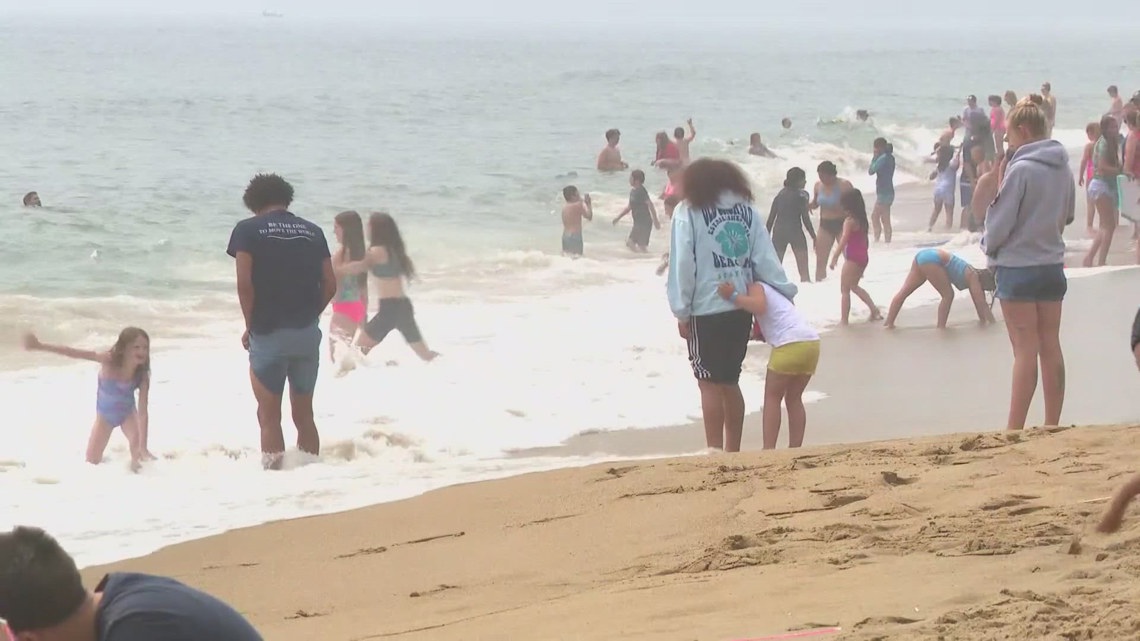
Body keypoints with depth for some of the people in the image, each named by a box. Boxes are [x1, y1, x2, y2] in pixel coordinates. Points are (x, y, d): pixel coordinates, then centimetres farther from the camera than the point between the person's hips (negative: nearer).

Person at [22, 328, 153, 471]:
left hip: (127, 413, 0)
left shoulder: (142, 376, -29)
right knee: (92, 461, 2)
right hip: (104, 415, 0)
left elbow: (143, 412, -29)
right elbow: (75, 353, -41)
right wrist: (40, 346, -49)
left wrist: (143, 446, -37)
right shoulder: (109, 361, -34)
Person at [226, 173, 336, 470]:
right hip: (307, 334, 4)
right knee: (304, 414, 13)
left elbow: (245, 284, -11)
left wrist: (250, 326, 0)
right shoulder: (312, 231, 9)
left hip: (268, 334, -4)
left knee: (269, 416, 4)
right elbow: (330, 285, 5)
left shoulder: (248, 230, -2)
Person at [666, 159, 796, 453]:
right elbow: (765, 258, 4)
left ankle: (715, 452, -3)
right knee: (730, 382, 15)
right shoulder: (746, 209, 9)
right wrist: (785, 293, 8)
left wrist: (682, 311, -3)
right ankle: (732, 451, 18)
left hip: (706, 309, -5)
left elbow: (683, 265, -8)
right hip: (741, 308, 5)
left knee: (710, 384, 0)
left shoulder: (688, 212, -3)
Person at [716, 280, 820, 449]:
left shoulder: (755, 287, 10)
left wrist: (733, 297, -12)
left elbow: (759, 306, -14)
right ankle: (795, 450, 14)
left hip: (791, 344, -8)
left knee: (772, 397, 5)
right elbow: (763, 333, 31)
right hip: (812, 341, 8)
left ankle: (768, 450, 0)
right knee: (794, 398, 18)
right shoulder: (769, 291, 36)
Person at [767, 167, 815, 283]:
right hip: (795, 231, -5)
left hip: (778, 231, 5)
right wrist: (814, 237, -1)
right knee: (804, 270, -1)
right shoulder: (801, 194, -2)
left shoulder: (780, 194, 13)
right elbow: (805, 218, -6)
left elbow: (771, 217, 11)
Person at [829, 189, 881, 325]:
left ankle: (844, 319, -2)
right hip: (863, 257, 9)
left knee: (845, 290, -1)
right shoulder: (863, 220, 10)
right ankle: (874, 309, 18)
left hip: (853, 258, -9)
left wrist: (835, 257, -22)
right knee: (853, 286, 24)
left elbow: (843, 241, -21)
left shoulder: (849, 221, -15)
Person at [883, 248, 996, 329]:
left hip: (923, 255, 10)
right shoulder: (973, 277, 0)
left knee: (904, 291, 9)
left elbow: (978, 300, 31)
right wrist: (985, 320, 5)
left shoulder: (971, 274, 24)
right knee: (948, 295, 0)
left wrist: (983, 319, 35)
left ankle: (889, 323, 11)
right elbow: (980, 301, -1)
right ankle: (941, 327, 0)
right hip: (931, 260, -10)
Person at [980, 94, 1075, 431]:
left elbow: (999, 225, -15)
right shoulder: (1063, 168, 5)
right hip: (1053, 265, 7)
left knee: (1025, 350, -6)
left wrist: (989, 246, 4)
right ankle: (1052, 425, 16)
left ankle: (1015, 429, -3)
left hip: (1017, 267, -7)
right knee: (1051, 347, 10)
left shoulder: (1020, 169, -18)